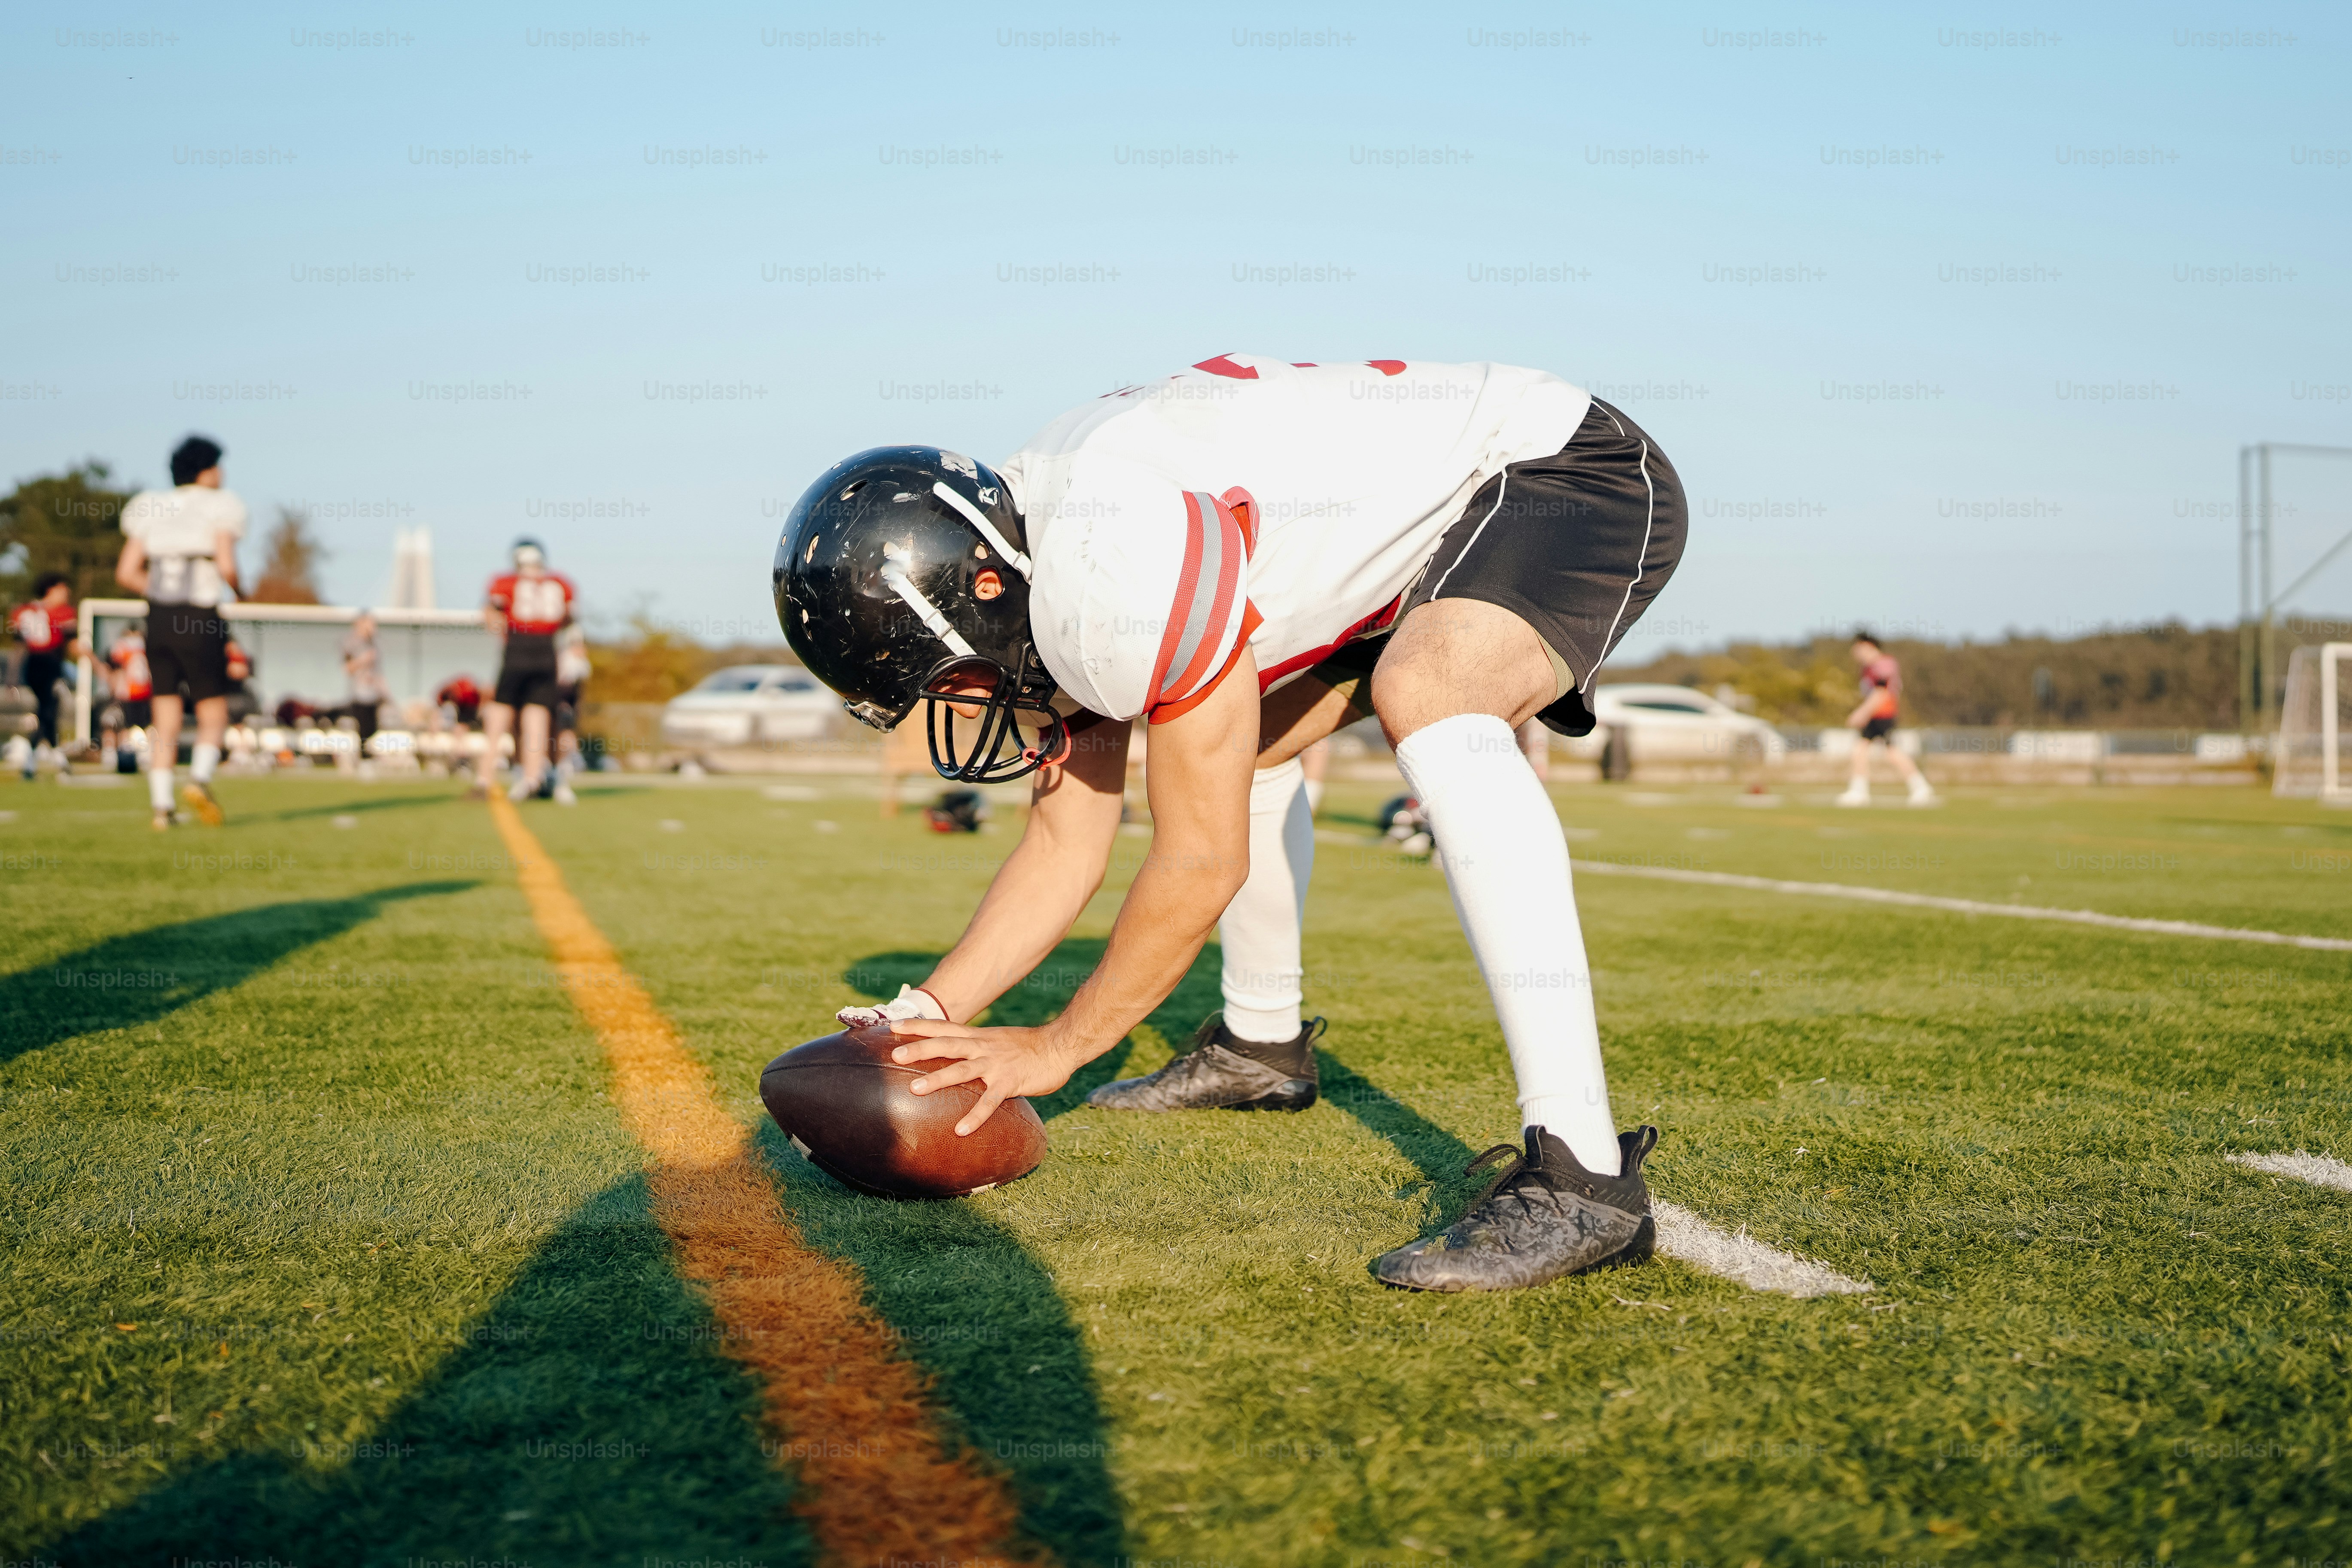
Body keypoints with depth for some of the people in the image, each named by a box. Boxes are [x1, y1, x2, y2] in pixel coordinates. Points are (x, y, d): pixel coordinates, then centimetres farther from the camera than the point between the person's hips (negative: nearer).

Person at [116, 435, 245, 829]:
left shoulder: (151, 510, 12)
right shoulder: (218, 507, -2)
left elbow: (127, 573, 7)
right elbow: (227, 566, -15)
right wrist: (238, 590, 6)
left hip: (158, 618, 5)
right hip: (200, 619, -5)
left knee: (166, 721, 8)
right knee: (214, 716, 6)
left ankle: (161, 804, 1)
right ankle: (200, 779, -18)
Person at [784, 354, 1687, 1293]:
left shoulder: (1128, 572, -31)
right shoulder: (1034, 586, -1)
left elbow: (1202, 865, -22)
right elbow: (1066, 847, 8)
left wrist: (1055, 1049, -10)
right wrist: (924, 1021, 0)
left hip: (1575, 474, -10)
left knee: (1428, 704, -36)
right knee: (1242, 745, 19)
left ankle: (1581, 1178, -34)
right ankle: (1262, 1047, 37)